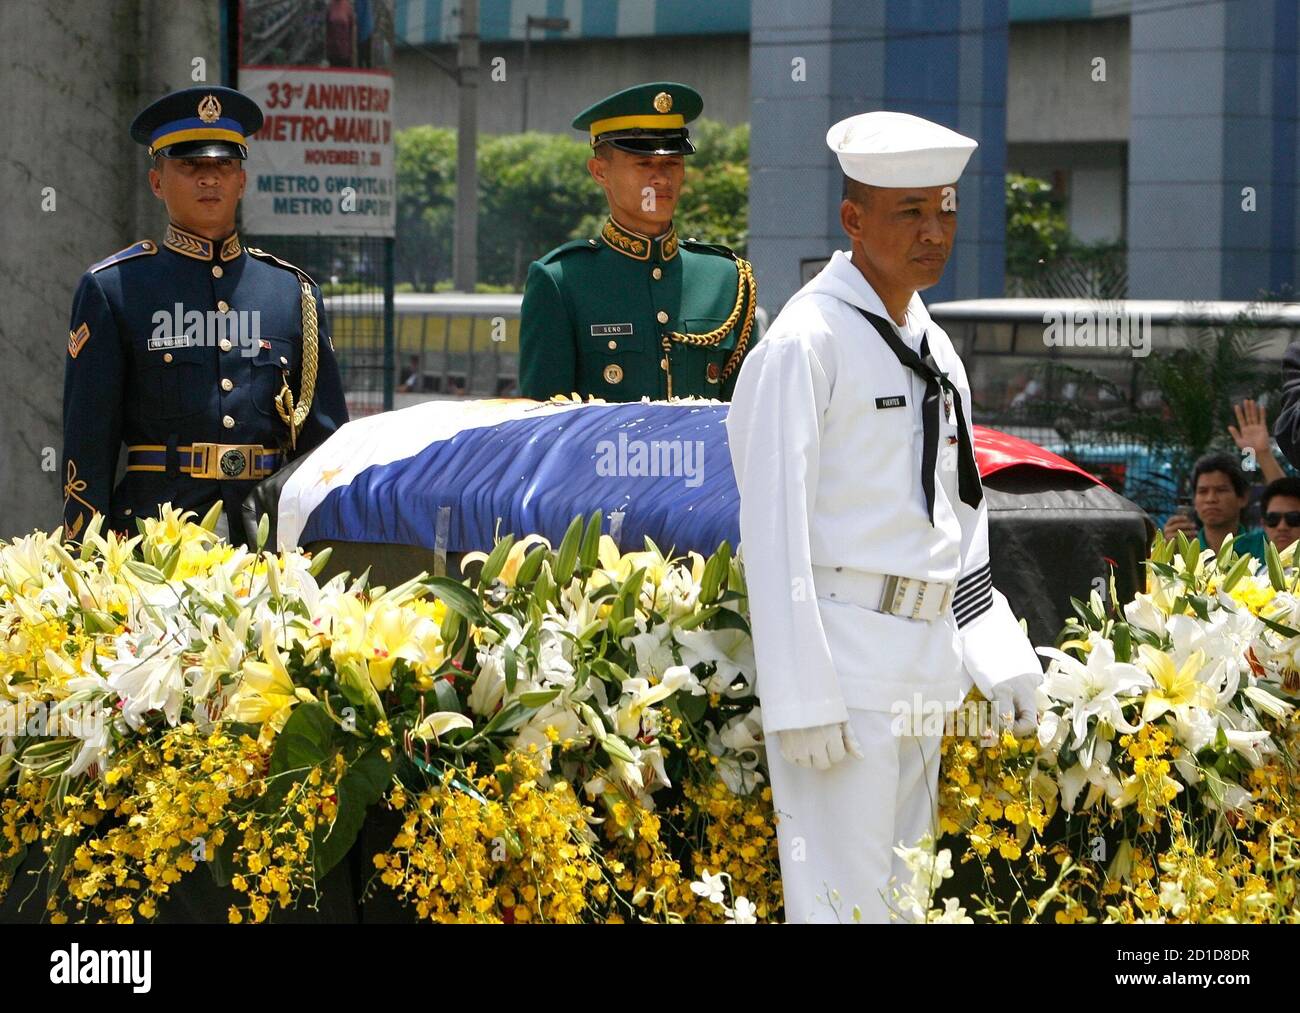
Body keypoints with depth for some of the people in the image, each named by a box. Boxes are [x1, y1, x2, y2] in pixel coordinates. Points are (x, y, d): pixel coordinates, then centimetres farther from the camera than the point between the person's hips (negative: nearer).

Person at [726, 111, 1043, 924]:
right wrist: (803, 699, -19)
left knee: (904, 893, 12)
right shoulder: (807, 343, -11)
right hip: (841, 657, -8)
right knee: (842, 902, -10)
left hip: (924, 665, 8)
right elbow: (774, 530, -15)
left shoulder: (933, 350, 15)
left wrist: (999, 656, 13)